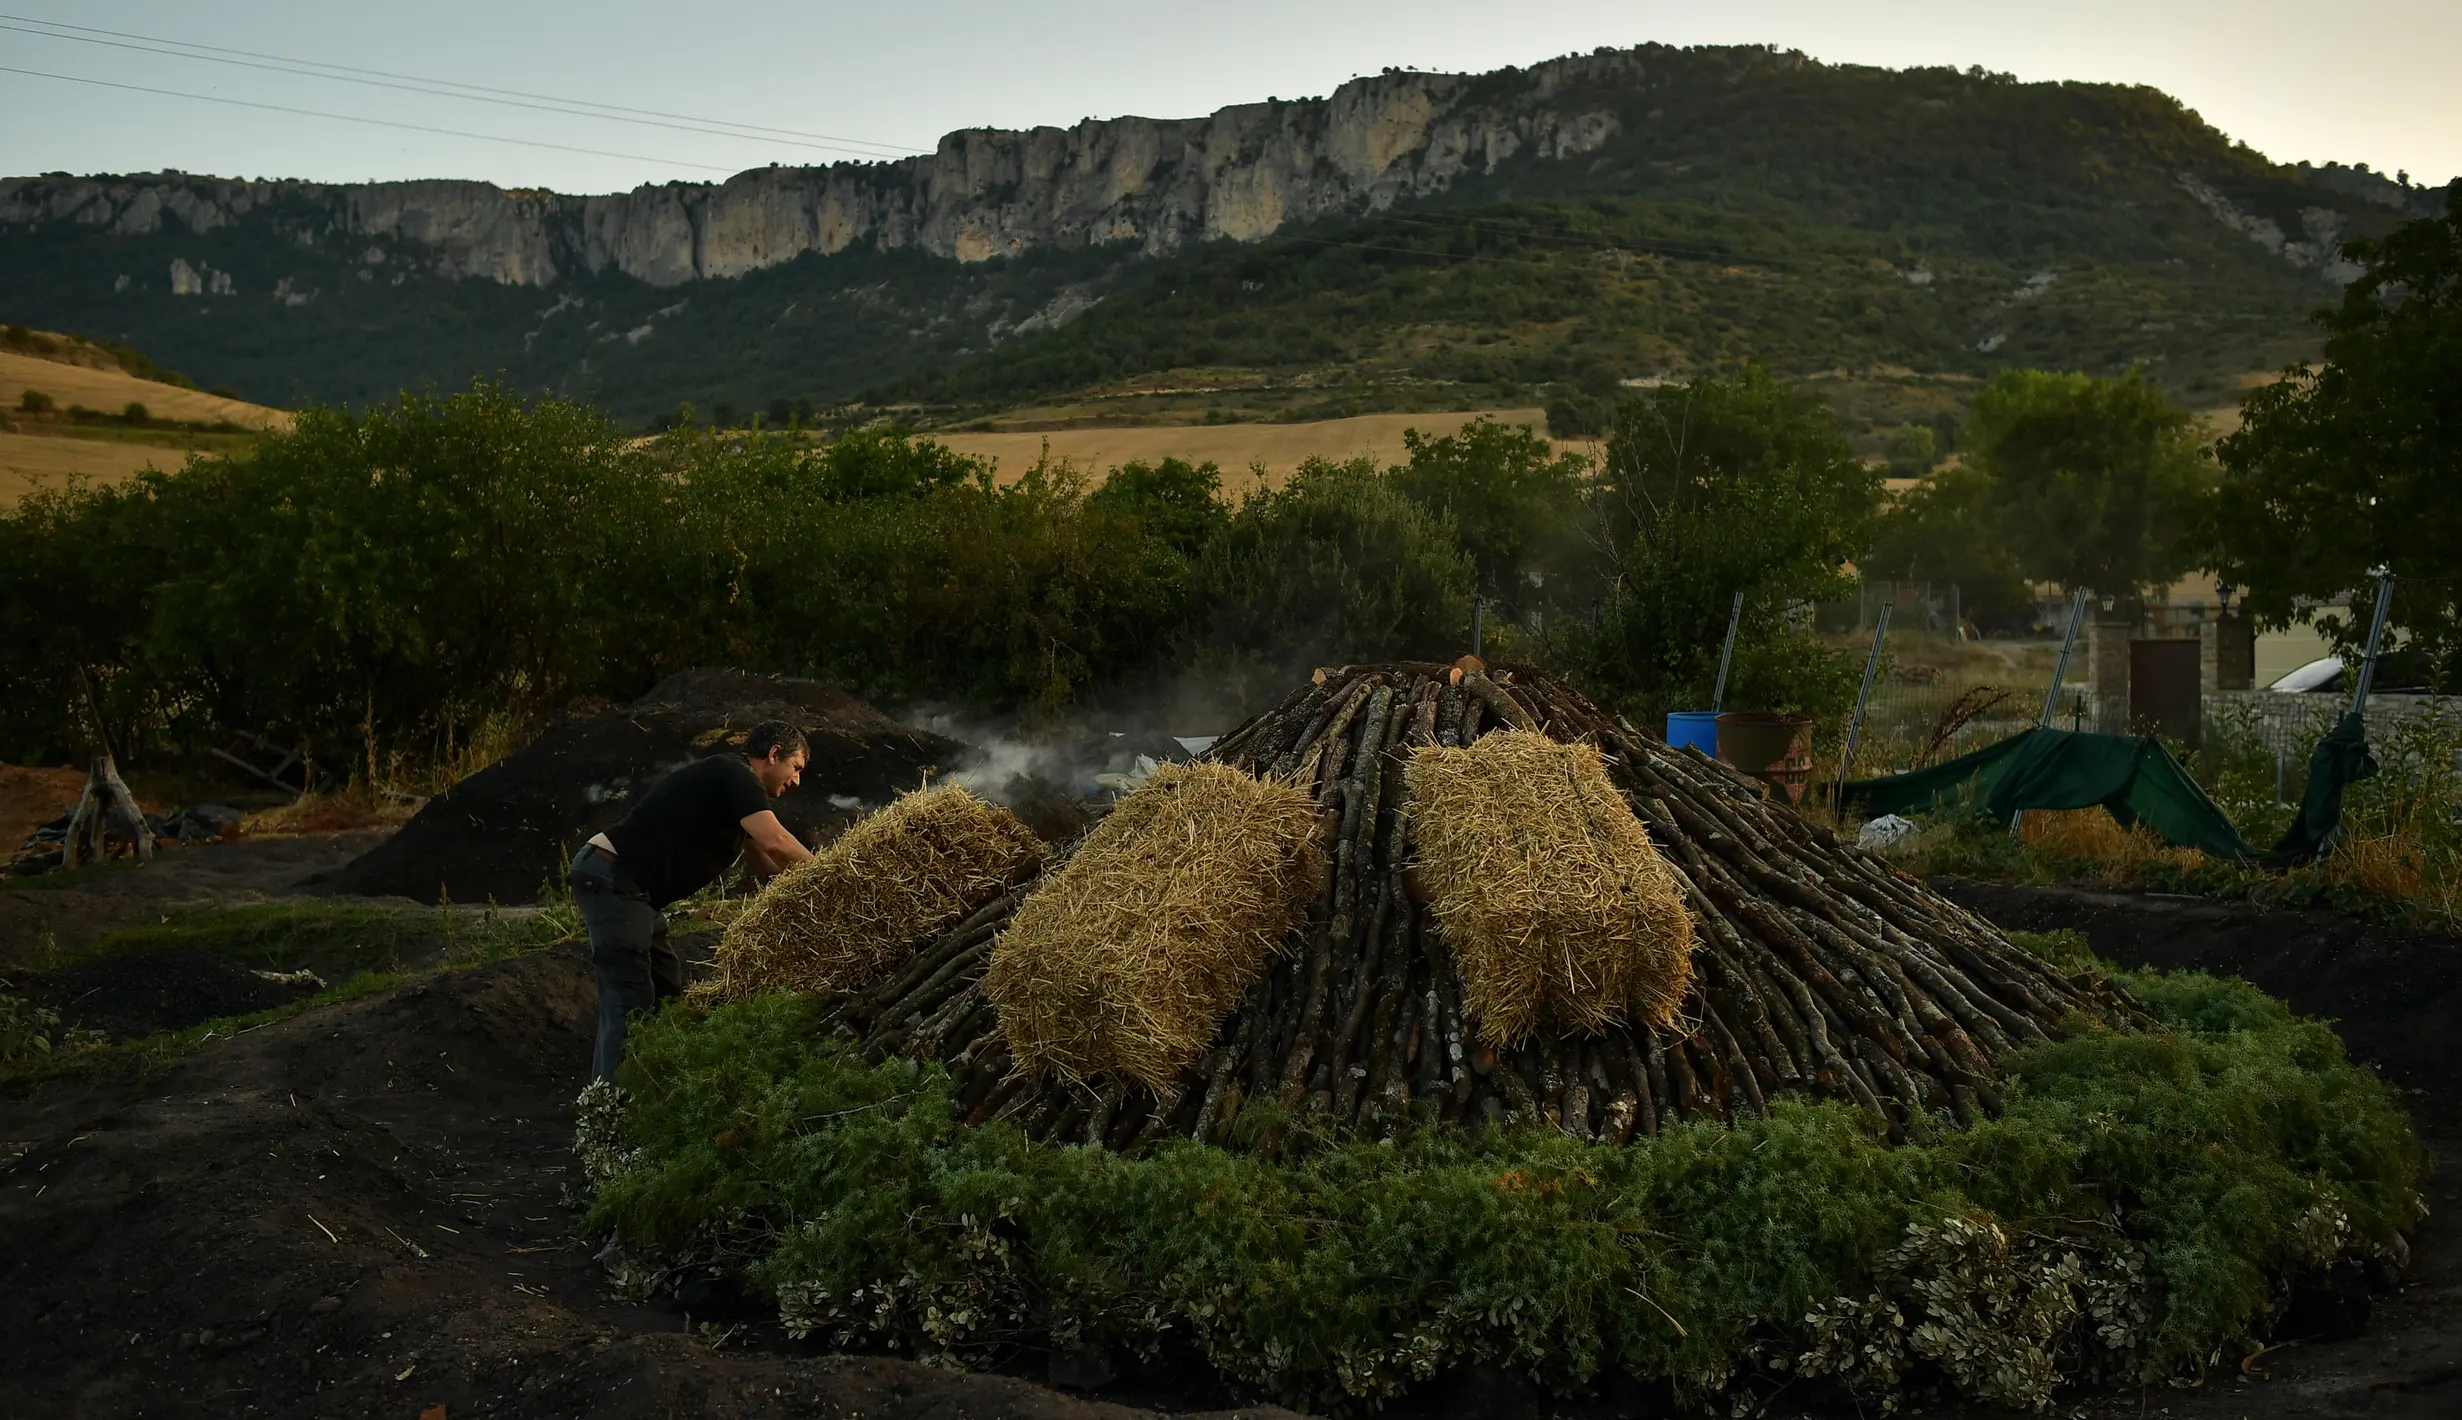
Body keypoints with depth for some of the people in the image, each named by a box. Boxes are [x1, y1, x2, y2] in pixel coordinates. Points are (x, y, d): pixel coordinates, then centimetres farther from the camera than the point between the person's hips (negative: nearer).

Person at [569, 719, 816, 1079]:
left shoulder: (732, 781, 20)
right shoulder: (735, 776, -11)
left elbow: (768, 863, 23)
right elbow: (776, 842, -24)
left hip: (630, 888, 11)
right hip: (611, 880, -11)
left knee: (667, 990, 13)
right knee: (630, 1001, -12)